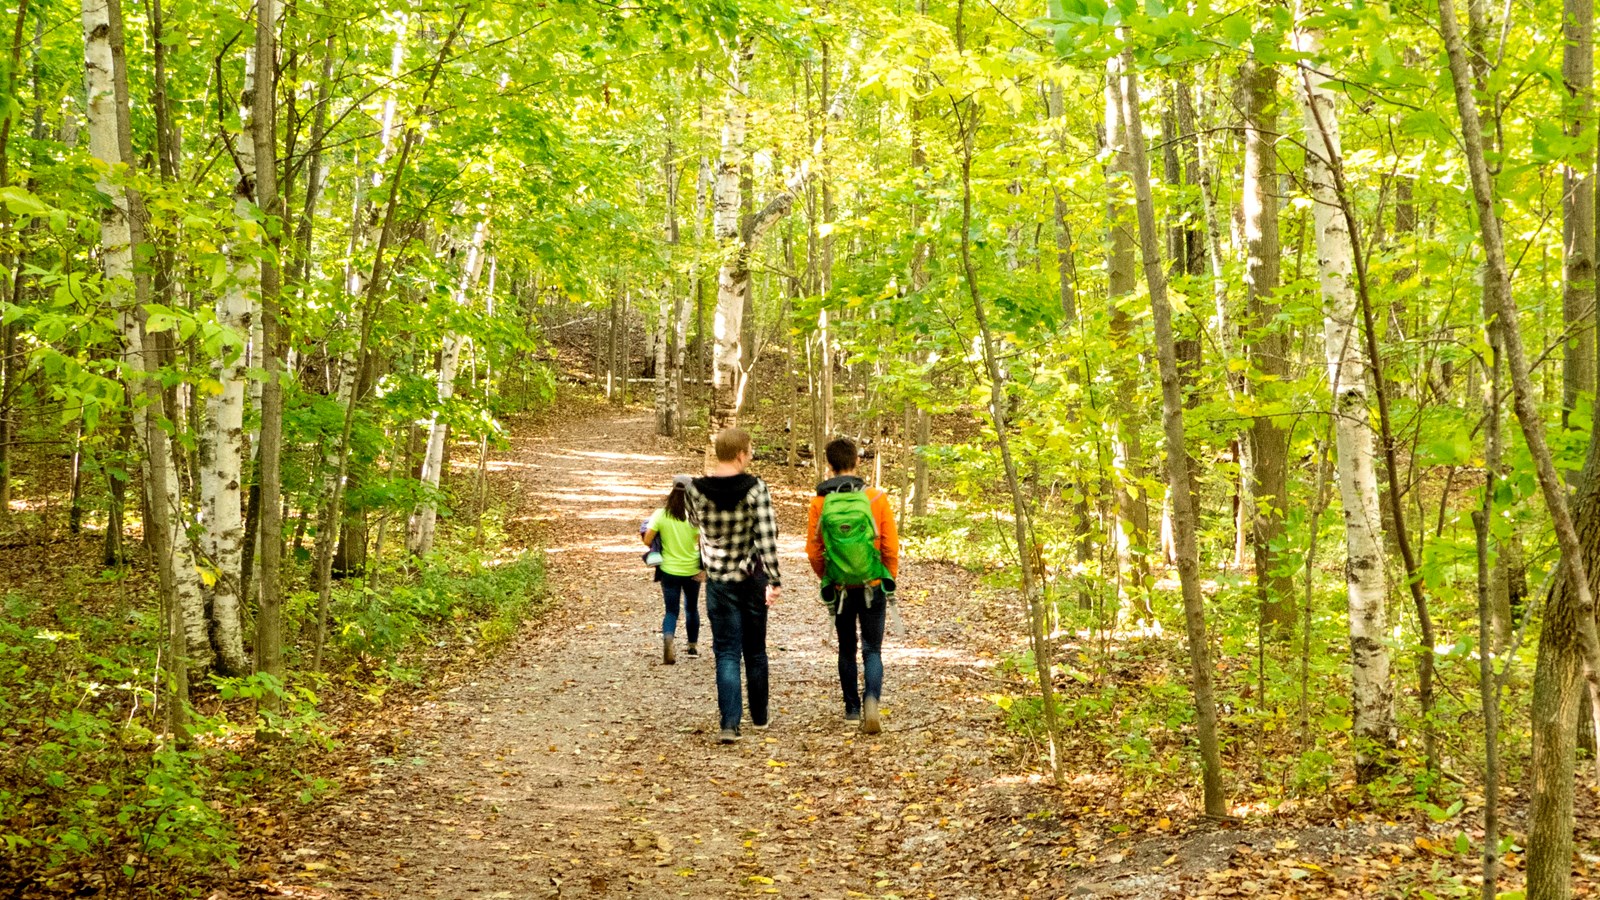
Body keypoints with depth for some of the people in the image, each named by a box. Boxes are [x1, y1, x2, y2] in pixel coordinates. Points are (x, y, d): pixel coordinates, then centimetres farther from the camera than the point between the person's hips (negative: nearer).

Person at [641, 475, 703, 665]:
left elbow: (647, 540, -10)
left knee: (671, 611, 6)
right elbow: (702, 544, -12)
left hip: (669, 570, 0)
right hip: (692, 570, 0)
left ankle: (668, 638, -23)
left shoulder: (660, 515, -10)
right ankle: (693, 646, 35)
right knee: (692, 608, 22)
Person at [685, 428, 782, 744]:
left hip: (719, 581, 0)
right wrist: (774, 580, -15)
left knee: (727, 652, 3)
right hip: (753, 578, 0)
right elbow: (767, 536, -17)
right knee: (755, 650, 16)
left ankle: (730, 723, -11)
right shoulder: (756, 488, -14)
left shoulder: (698, 490, -8)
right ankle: (759, 715, 30)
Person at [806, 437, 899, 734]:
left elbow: (813, 551, -2)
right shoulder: (876, 498, -8)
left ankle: (852, 708, 24)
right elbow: (891, 546, -5)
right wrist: (890, 579, 10)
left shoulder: (820, 502, -6)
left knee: (847, 649, 17)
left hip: (839, 588, 1)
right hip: (873, 587, -1)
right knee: (872, 649, 5)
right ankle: (872, 699, -19)